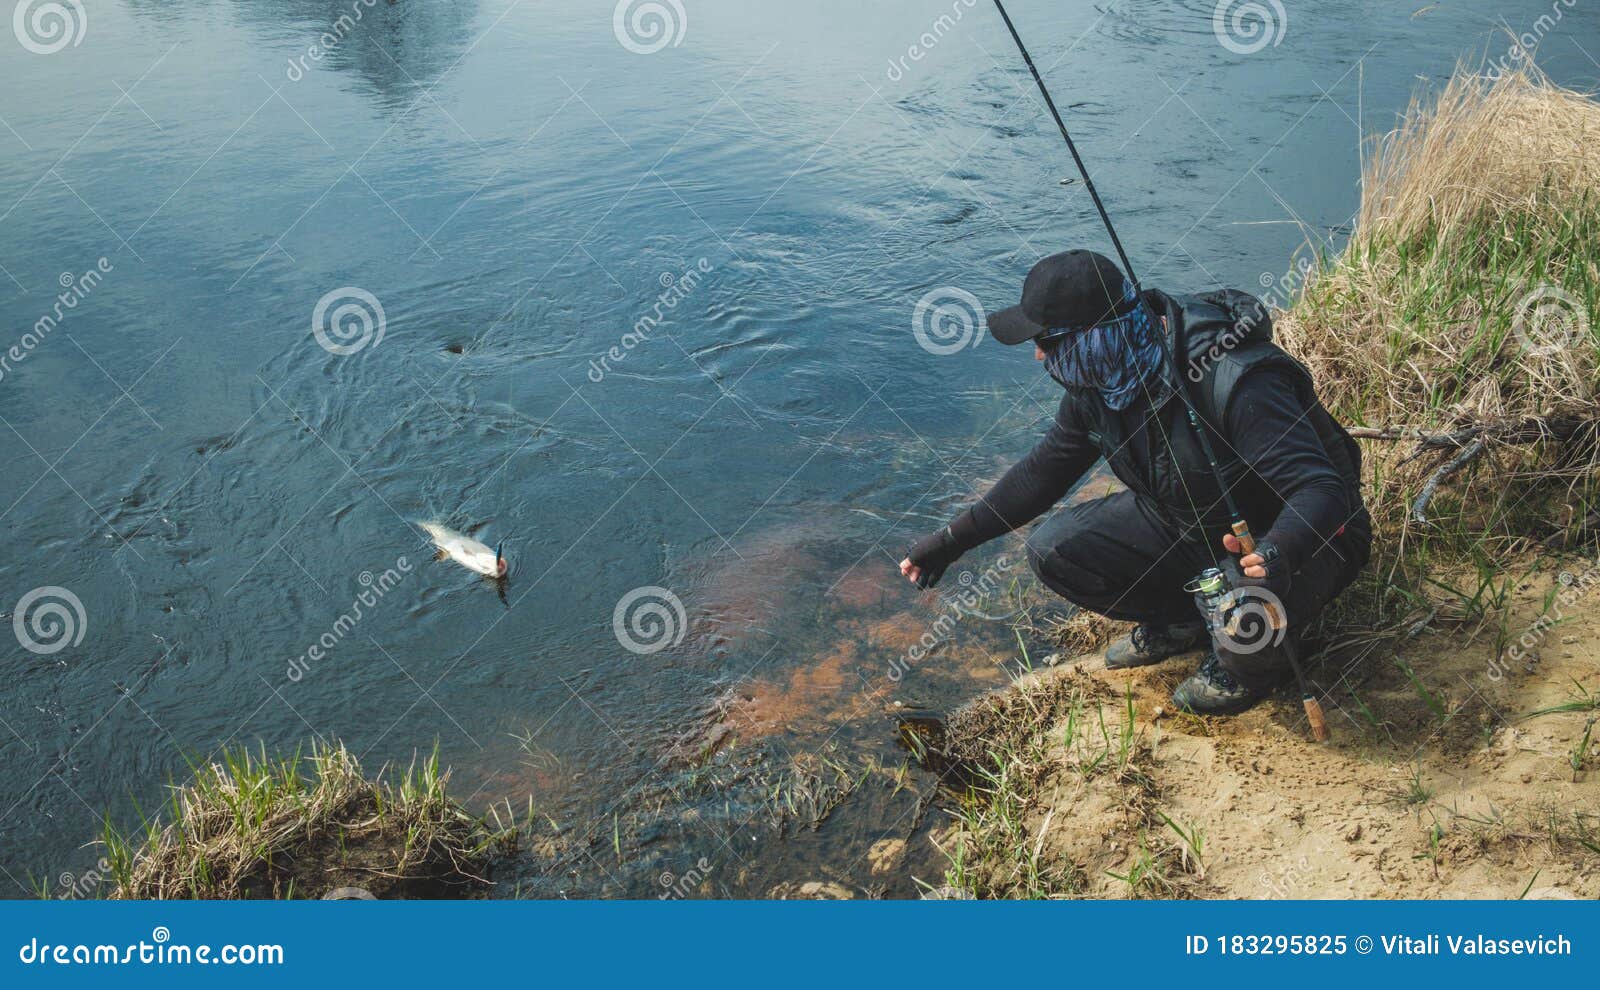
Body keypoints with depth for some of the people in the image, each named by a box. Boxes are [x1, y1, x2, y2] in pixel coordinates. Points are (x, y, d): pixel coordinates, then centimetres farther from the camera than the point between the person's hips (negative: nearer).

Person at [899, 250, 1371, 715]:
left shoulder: (1235, 382, -35)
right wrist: (953, 539, 1)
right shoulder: (1097, 376, -11)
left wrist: (1279, 556, -60)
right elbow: (1045, 468, 3)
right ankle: (1180, 620, 13)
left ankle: (1252, 664, 0)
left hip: (1300, 536, -6)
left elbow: (1322, 490, -37)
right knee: (1052, 549, -11)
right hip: (1181, 524, 6)